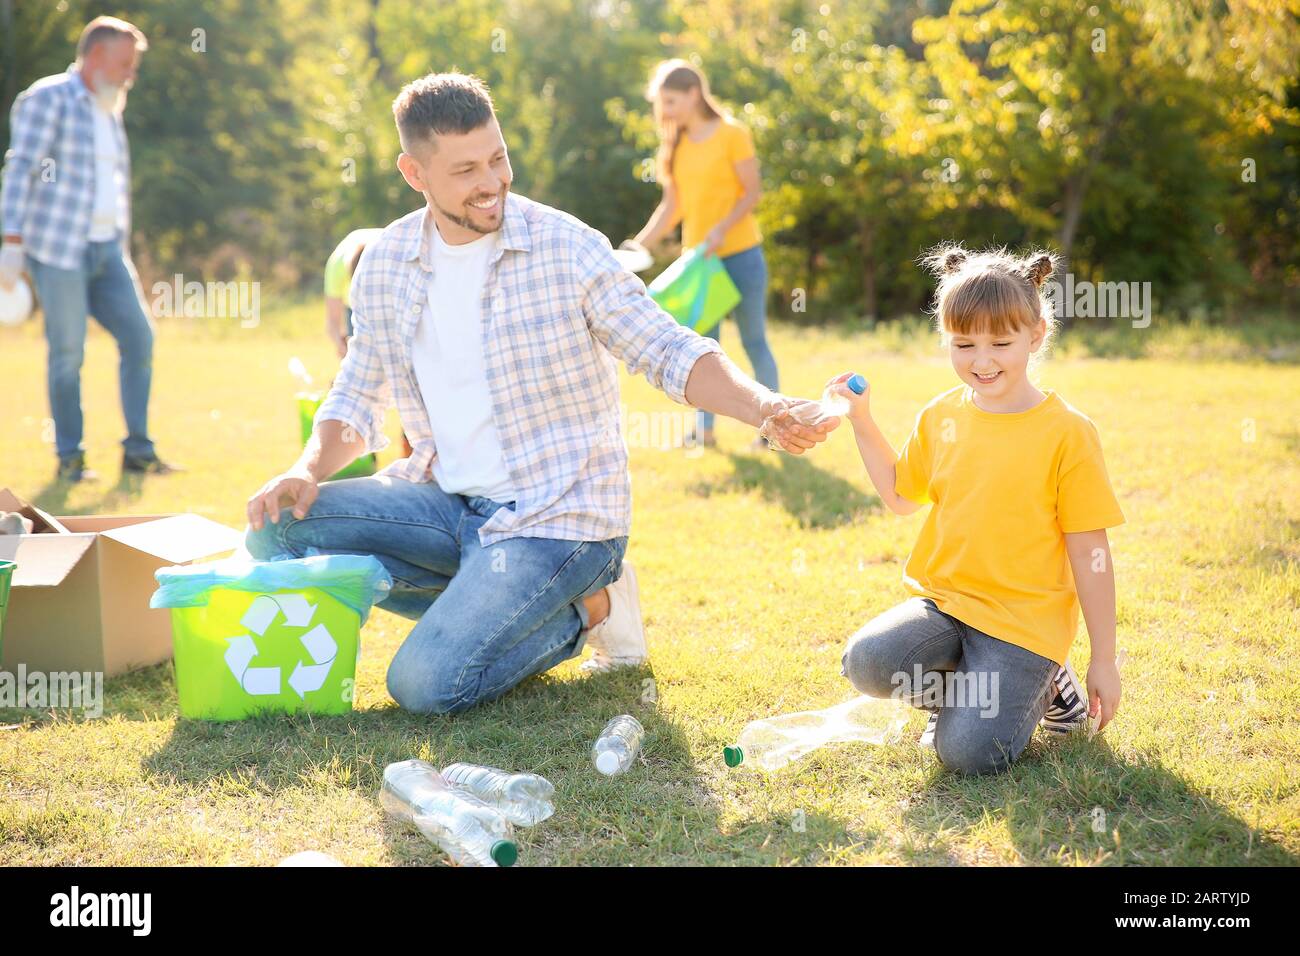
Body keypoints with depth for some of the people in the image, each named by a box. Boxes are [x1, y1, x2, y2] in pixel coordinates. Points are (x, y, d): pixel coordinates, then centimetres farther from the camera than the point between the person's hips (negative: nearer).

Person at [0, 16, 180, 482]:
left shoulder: (109, 111, 20)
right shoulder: (48, 99, -4)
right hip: (59, 249, -7)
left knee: (139, 337, -1)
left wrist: (123, 255, 23)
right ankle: (69, 458, 7)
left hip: (107, 249, 7)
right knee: (68, 352, -4)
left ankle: (138, 451, 6)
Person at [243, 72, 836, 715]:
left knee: (427, 684, -23)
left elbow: (670, 353, -9)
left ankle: (581, 607, 5)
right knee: (277, 530, -11)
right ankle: (488, 599, -1)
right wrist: (308, 470, -8)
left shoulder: (566, 248, -11)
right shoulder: (386, 264, 3)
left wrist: (764, 408, -27)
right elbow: (357, 397, 13)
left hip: (559, 513, -6)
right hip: (447, 498, 6)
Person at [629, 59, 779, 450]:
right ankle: (704, 429, 10)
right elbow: (672, 205, 10)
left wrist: (723, 228, -24)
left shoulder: (732, 134, -9)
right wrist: (639, 245, 1)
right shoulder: (675, 145, 8)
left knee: (754, 340, 3)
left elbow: (753, 191, -10)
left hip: (740, 253, -5)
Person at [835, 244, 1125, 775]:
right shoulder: (941, 417, 6)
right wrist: (861, 421, 11)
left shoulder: (1066, 432, -9)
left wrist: (1104, 662, -4)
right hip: (943, 599, 4)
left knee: (969, 752, -21)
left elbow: (1090, 555, -6)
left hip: (1025, 619, -4)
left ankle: (1039, 684, 9)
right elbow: (901, 497, 22)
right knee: (867, 661, -25)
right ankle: (962, 690, 4)